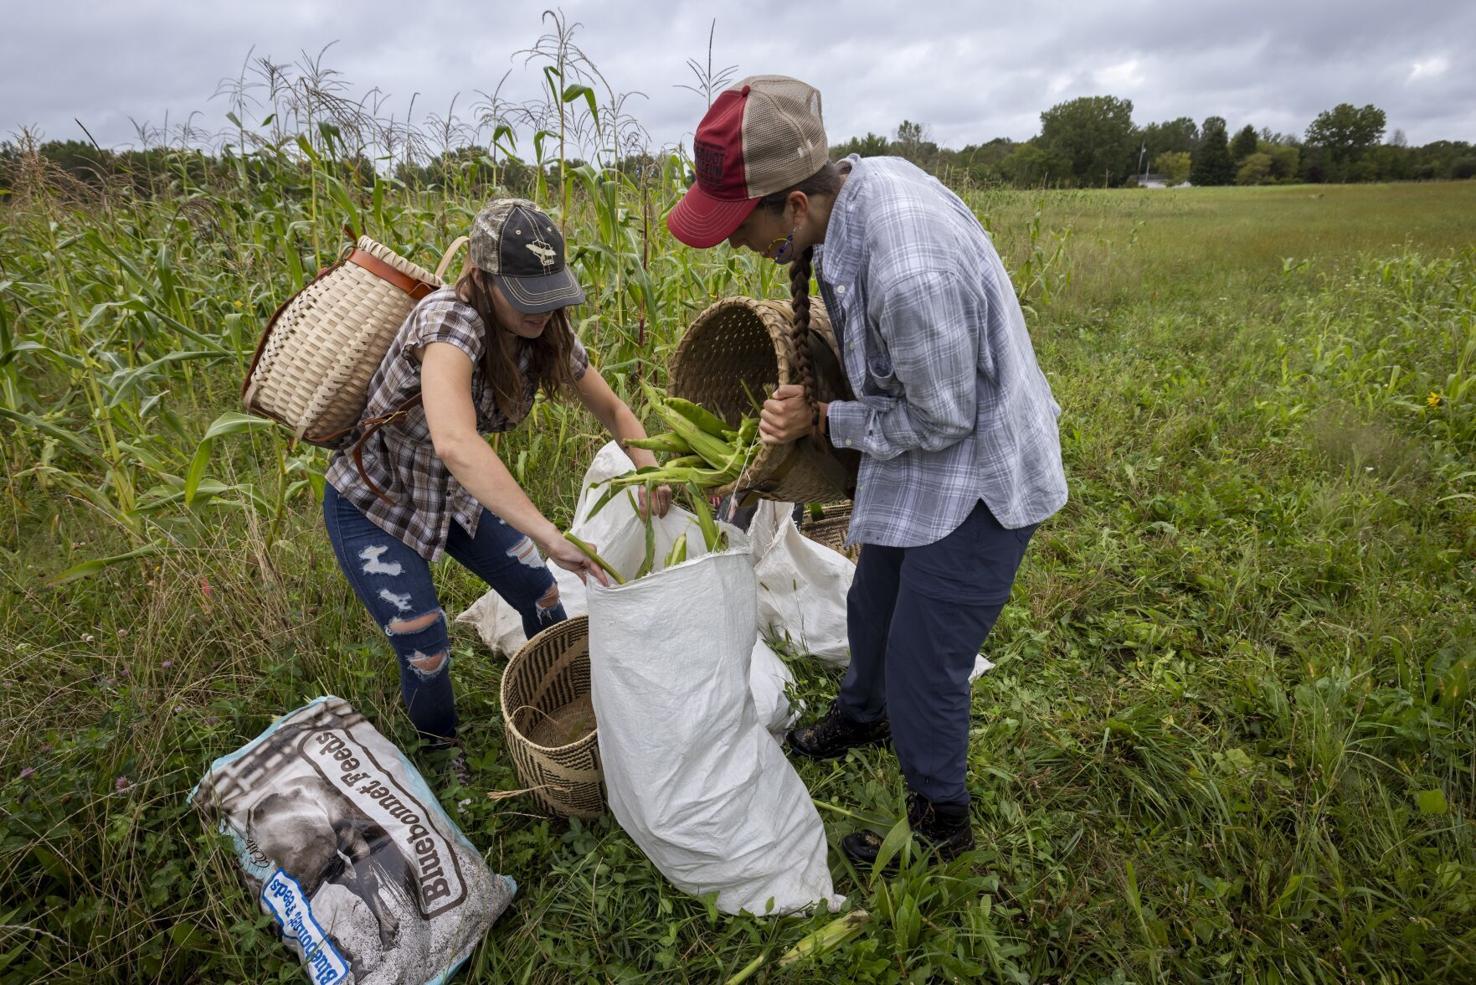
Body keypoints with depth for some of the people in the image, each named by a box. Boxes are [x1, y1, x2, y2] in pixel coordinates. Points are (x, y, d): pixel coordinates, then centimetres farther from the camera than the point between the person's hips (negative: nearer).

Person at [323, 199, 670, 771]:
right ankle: (441, 759, 26)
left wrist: (649, 467, -23)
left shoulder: (546, 335, -15)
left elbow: (612, 409, -2)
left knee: (543, 597, 7)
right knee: (426, 653, -9)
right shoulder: (449, 320, -36)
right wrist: (548, 534, -56)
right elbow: (455, 443, -53)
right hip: (374, 505, -6)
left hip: (455, 494, 6)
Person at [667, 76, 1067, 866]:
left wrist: (821, 423, -14)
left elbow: (941, 422, -24)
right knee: (872, 609, 26)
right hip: (921, 458, 9)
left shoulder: (910, 274, -38)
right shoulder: (860, 177, -10)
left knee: (924, 661, 5)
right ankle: (861, 717, 56)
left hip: (975, 479, -9)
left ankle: (940, 823, 32)